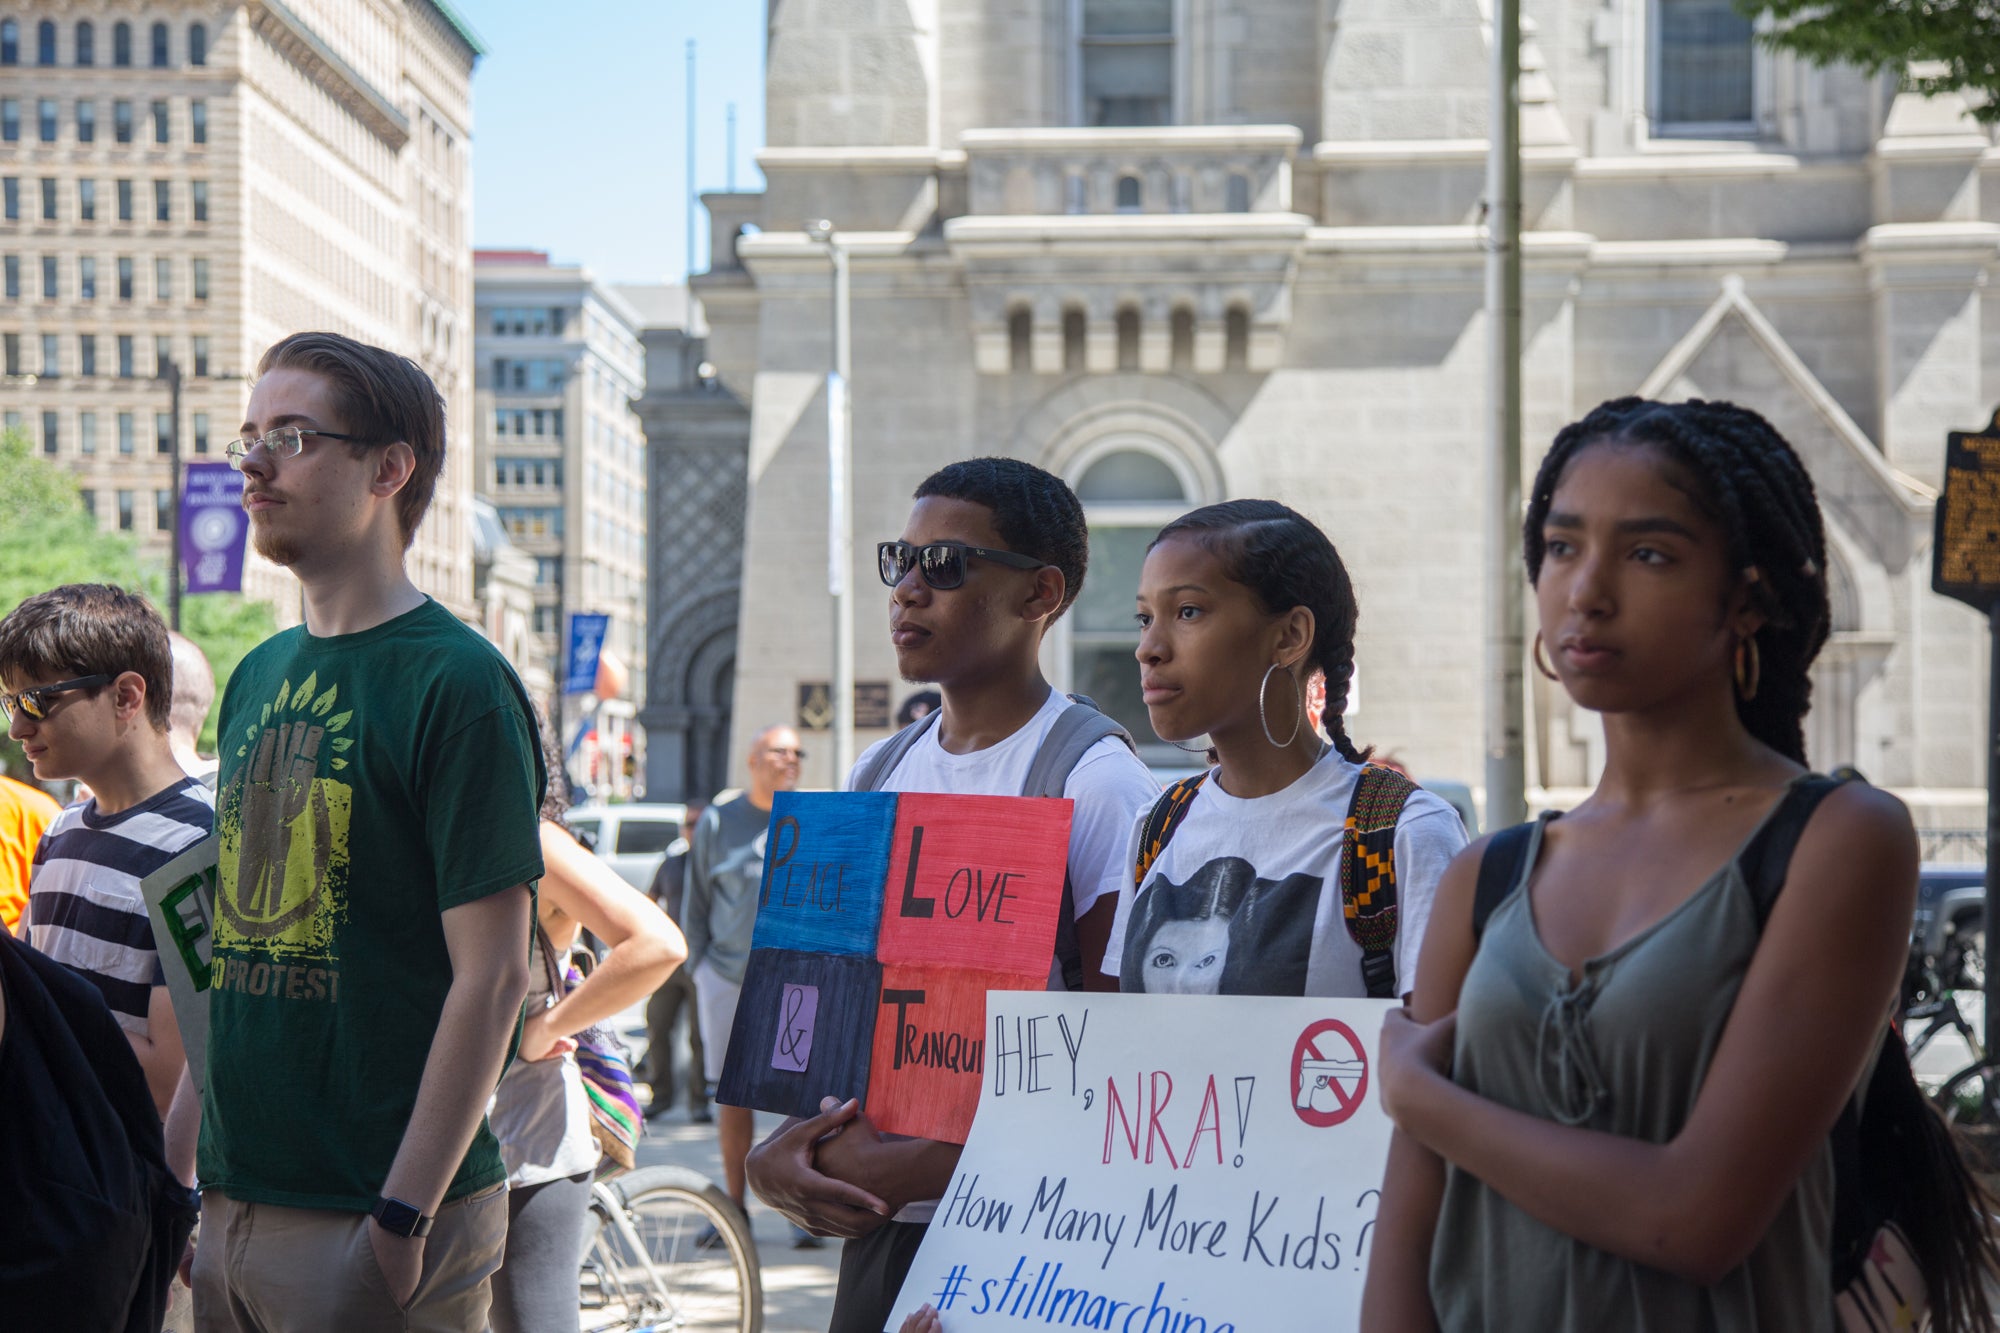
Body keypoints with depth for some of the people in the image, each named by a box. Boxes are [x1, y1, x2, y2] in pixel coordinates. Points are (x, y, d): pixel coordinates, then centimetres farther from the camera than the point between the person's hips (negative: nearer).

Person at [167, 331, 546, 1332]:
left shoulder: (459, 684, -11)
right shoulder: (259, 677, 12)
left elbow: (491, 976, -15)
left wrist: (405, 1217, -19)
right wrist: (170, 1167, 12)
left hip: (374, 1222, -7)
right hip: (233, 1206, 7)